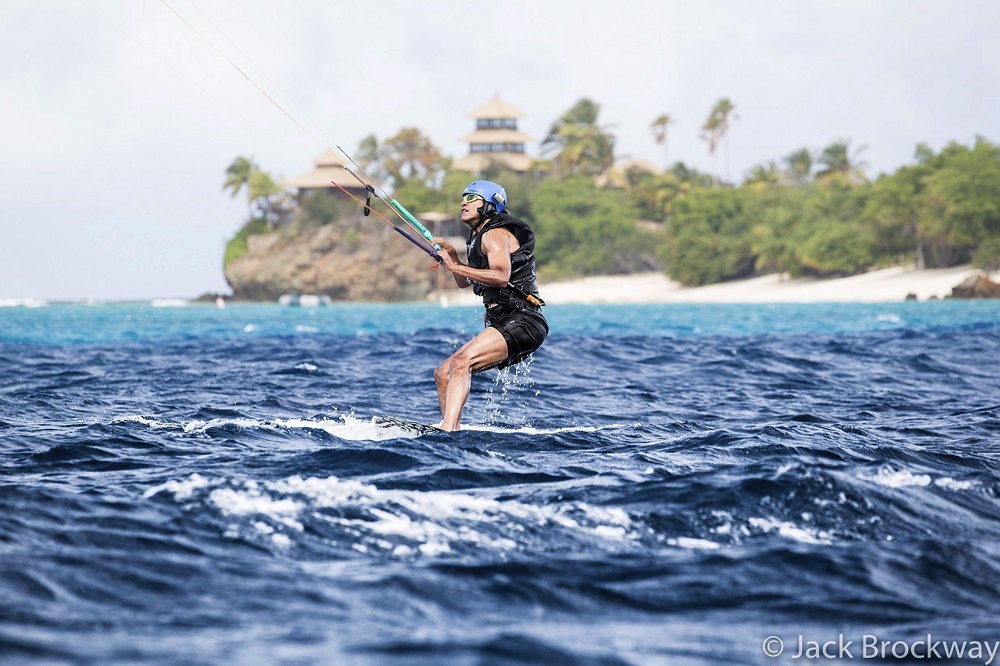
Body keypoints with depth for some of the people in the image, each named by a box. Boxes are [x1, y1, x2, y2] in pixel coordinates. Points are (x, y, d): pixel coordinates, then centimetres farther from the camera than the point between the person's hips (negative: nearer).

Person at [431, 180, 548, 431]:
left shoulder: (494, 234, -7)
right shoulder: (479, 238, 23)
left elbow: (501, 276, -25)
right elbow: (465, 282, 32)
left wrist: (455, 267, -21)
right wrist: (452, 256, 14)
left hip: (521, 322, -11)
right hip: (503, 324, 11)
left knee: (461, 362, -29)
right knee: (443, 374, 8)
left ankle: (448, 429, -43)